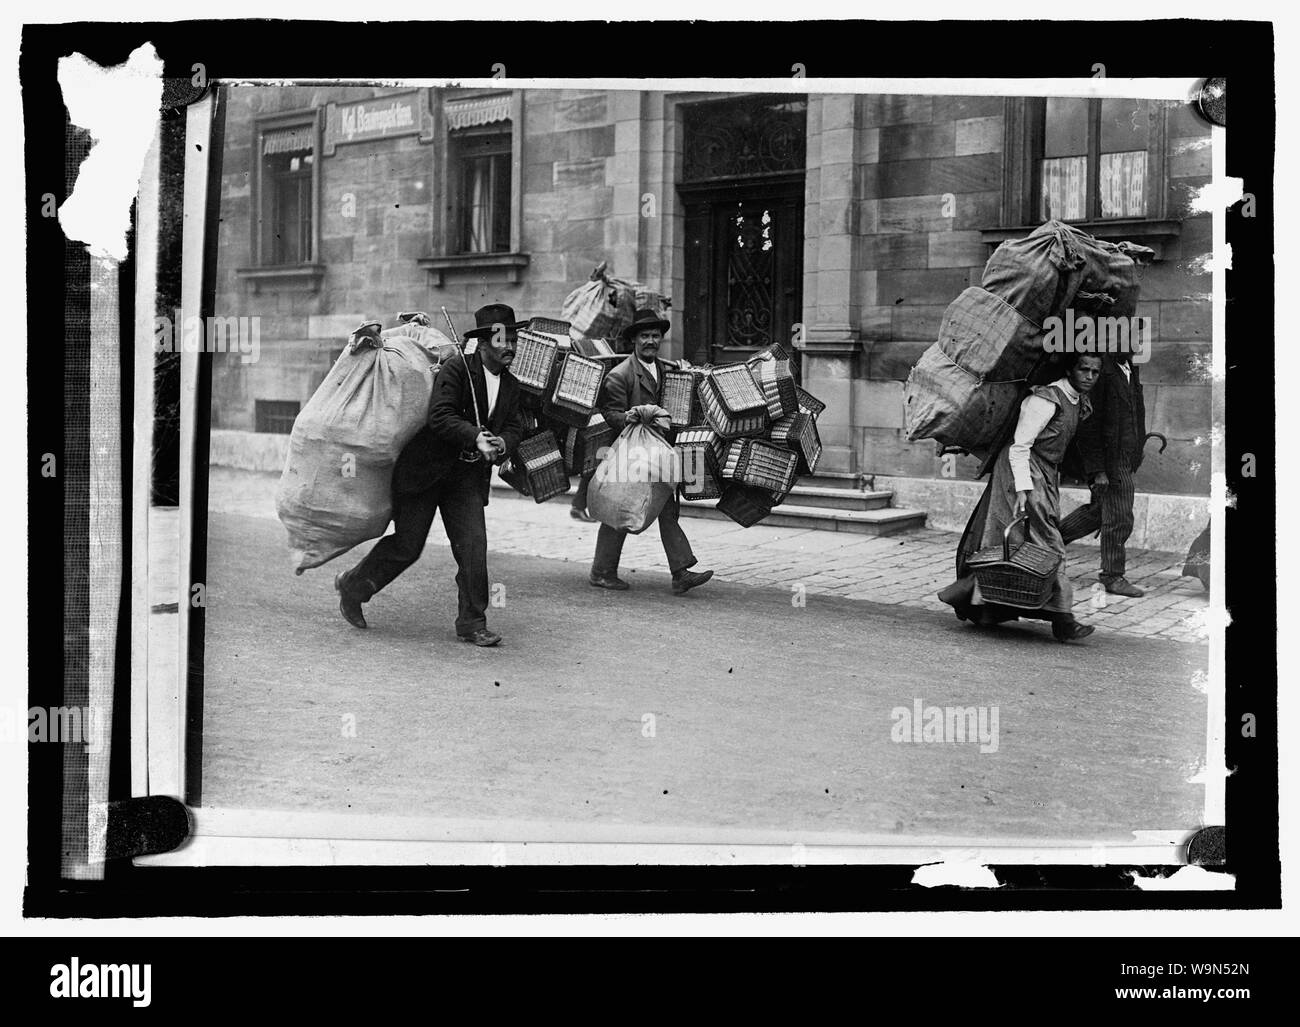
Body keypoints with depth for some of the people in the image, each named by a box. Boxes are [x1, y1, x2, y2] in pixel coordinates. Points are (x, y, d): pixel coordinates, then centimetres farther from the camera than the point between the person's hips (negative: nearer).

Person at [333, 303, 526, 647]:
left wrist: (501, 444, -20)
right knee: (406, 546, 1)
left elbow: (515, 428, 3)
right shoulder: (456, 368, -13)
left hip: (468, 474, 5)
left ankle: (472, 623, 3)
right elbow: (439, 416, -22)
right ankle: (352, 586, 24)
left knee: (473, 546, -7)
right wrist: (475, 437, -33)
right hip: (426, 467, -5)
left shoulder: (511, 386, 8)